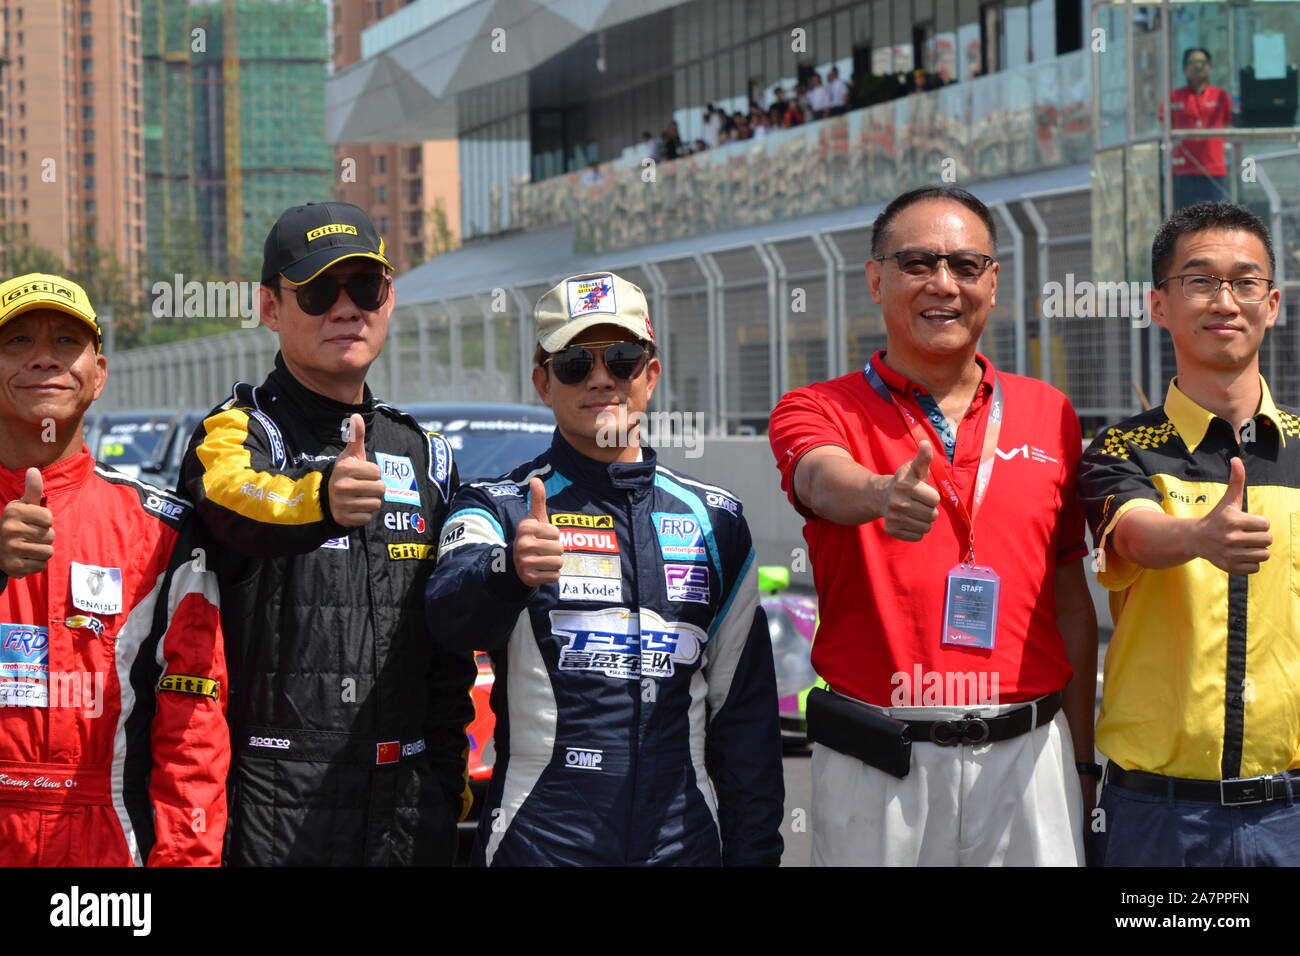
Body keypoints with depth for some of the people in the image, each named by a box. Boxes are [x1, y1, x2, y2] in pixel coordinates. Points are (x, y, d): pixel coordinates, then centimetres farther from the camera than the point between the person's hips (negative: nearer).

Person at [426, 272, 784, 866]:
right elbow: (452, 616, -21)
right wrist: (509, 572, -42)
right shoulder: (499, 508, 1)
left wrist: (754, 851, 7)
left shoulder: (715, 520, 12)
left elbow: (745, 706, 13)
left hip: (685, 840, 3)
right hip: (539, 840, -3)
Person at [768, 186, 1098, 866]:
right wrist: (883, 496, -45)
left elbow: (1071, 600, 13)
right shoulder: (819, 411, 2)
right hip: (873, 766, -2)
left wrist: (1082, 760, 12)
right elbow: (828, 480, -23)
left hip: (1025, 758, 2)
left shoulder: (1050, 415, 10)